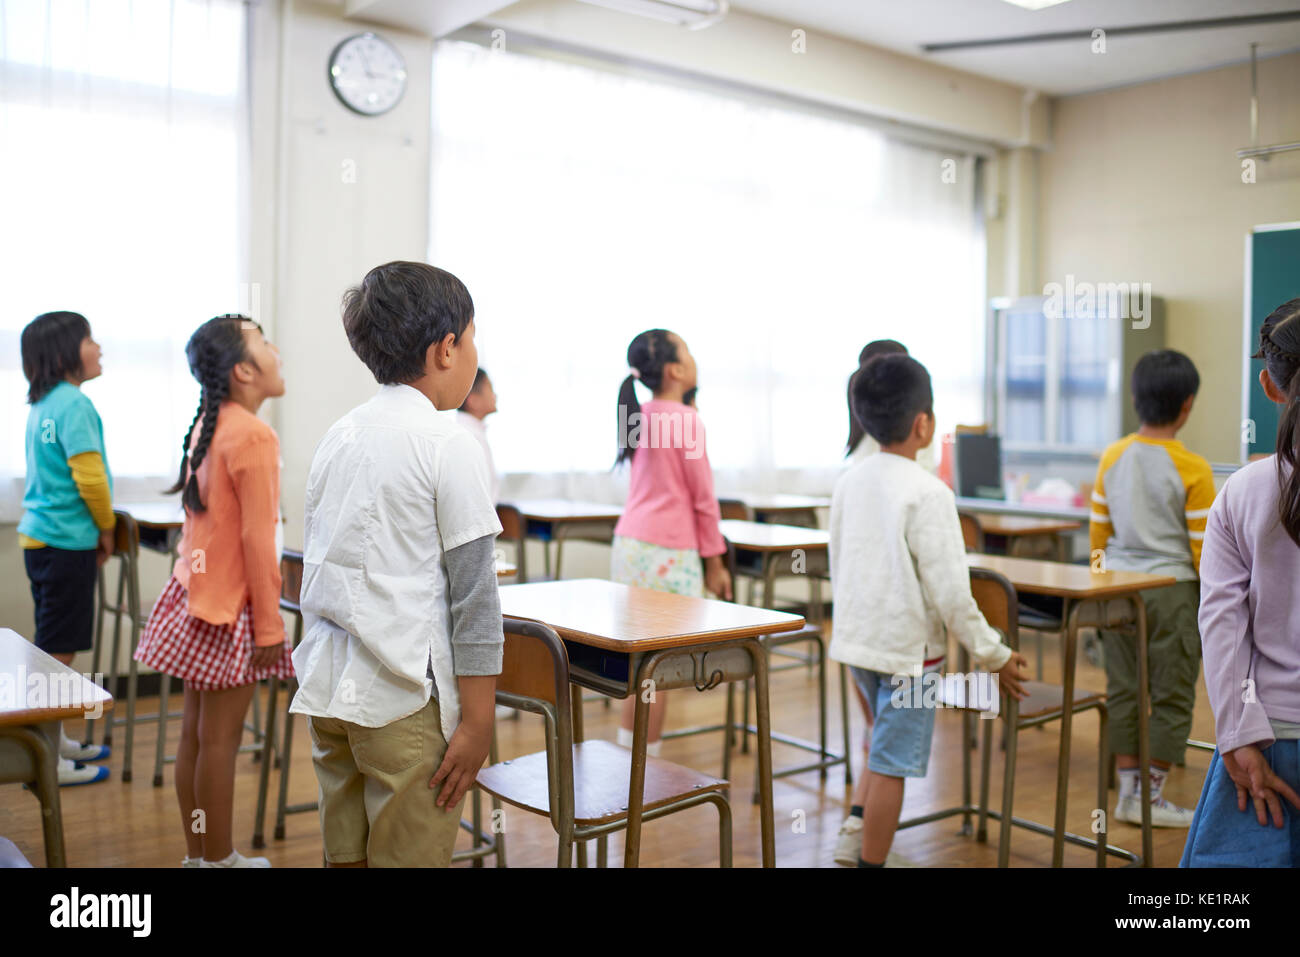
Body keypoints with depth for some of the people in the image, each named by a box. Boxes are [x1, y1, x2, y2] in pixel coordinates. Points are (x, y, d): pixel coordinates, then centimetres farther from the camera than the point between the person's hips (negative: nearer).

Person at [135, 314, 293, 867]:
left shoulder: (206, 426, 10)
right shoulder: (253, 435, -17)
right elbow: (257, 539, -19)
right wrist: (269, 623, -15)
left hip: (197, 593, 9)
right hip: (232, 605, -9)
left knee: (195, 732, 13)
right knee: (220, 739, 1)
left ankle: (196, 853, 24)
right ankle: (219, 859, 13)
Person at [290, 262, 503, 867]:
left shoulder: (337, 437, 9)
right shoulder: (448, 445, -12)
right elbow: (473, 591, -14)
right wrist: (477, 722, -10)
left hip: (327, 687, 7)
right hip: (405, 699, -7)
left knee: (344, 855, 16)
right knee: (410, 856, 3)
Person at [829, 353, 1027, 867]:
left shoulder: (849, 481, 2)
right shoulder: (927, 493, -19)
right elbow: (950, 591, -18)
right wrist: (993, 655, -7)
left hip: (856, 640, 7)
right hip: (907, 648, -7)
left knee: (886, 748, 26)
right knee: (891, 766, 3)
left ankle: (859, 831, 26)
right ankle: (872, 860, 12)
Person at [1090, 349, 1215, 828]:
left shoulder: (1112, 457, 1)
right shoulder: (1191, 469, -13)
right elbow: (1204, 549, -10)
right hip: (1170, 590, -5)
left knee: (1123, 690, 12)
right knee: (1171, 695, 8)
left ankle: (1128, 790, 19)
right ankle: (1151, 796, 15)